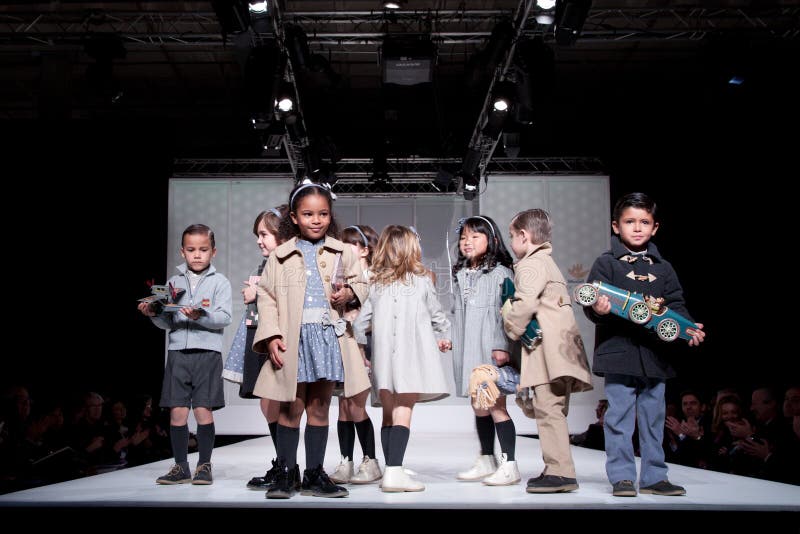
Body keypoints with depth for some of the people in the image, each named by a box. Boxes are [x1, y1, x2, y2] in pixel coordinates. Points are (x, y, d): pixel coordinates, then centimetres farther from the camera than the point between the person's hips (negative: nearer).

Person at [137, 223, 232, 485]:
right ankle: (180, 466, 12)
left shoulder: (219, 281, 4)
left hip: (207, 352, -3)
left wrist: (201, 316, -24)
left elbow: (224, 318, -8)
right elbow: (167, 322, 12)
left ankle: (204, 465, 7)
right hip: (178, 352, 3)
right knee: (177, 411, 2)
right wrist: (154, 314, -7)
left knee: (203, 409, -5)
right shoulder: (174, 282, 14)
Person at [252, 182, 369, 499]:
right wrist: (271, 336, -8)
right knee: (291, 409, 4)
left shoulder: (342, 253, 8)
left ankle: (314, 473, 18)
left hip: (329, 336, 2)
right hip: (293, 339, -1)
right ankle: (286, 473, 15)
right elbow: (267, 297, 2)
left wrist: (350, 292, -6)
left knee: (319, 408, 9)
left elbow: (359, 281, 18)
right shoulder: (281, 256, 3)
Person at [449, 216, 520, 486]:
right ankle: (486, 461, 24)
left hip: (491, 350, -7)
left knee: (496, 406, -8)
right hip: (468, 351, 7)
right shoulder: (460, 276, 16)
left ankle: (509, 464, -2)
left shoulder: (500, 273, -4)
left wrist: (501, 346, -17)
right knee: (479, 407, 13)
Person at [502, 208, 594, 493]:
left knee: (548, 408, -12)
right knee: (553, 410, 12)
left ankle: (560, 472, -14)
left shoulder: (531, 265, -5)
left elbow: (525, 303, -19)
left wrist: (511, 331, -6)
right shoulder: (547, 262, 28)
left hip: (549, 348, -11)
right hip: (559, 350, 11)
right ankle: (558, 470, 16)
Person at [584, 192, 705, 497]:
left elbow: (676, 306, 13)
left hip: (655, 355, 4)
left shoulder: (663, 269, 14)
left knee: (654, 417, 10)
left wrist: (689, 329, -4)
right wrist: (597, 310, -26)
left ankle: (654, 476, 20)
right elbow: (592, 302, -4)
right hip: (619, 353, -4)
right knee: (619, 418, -2)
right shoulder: (606, 263, 2)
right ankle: (622, 477, 8)